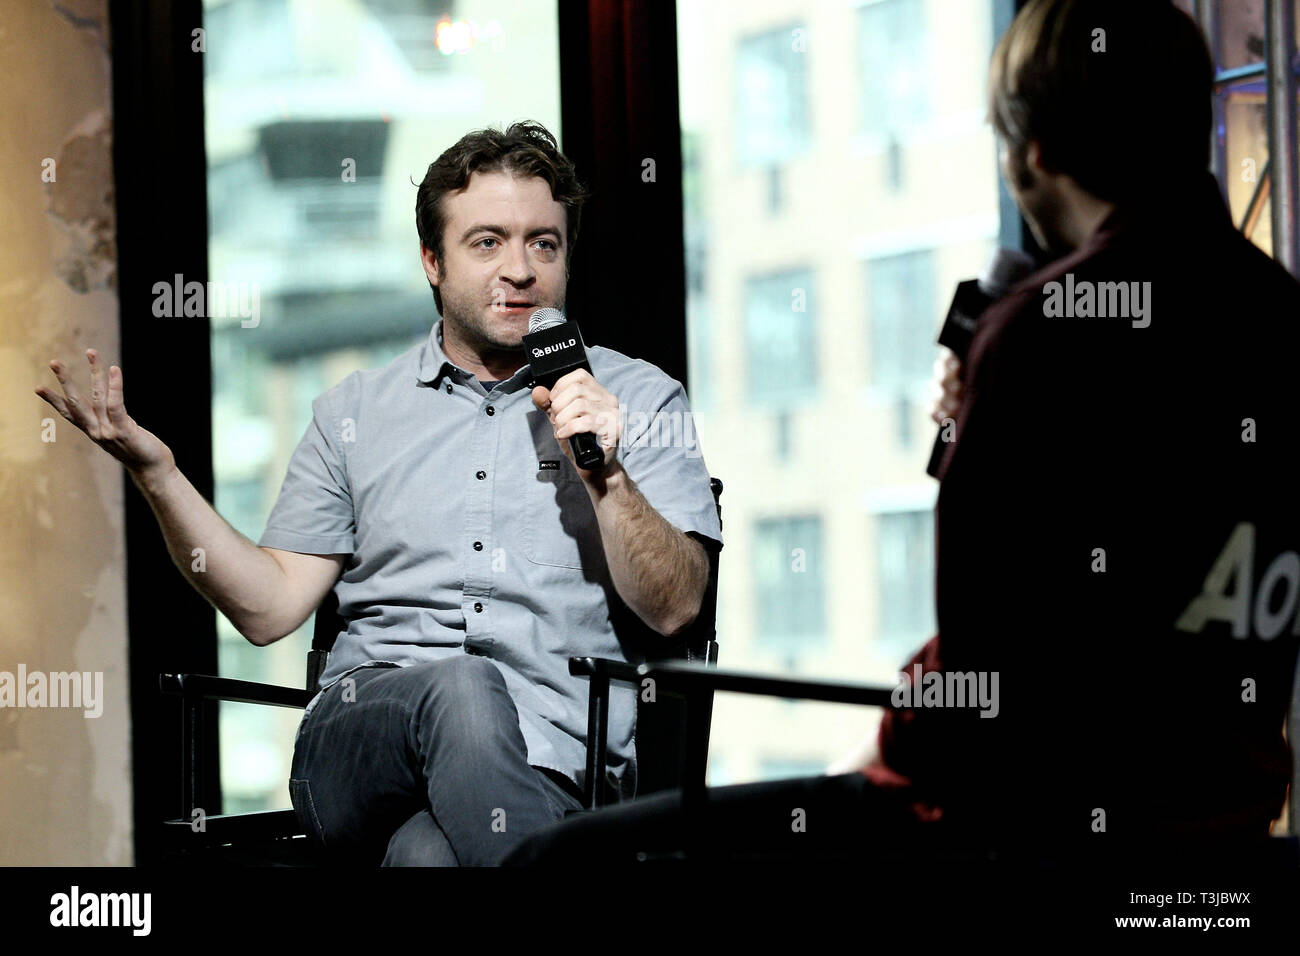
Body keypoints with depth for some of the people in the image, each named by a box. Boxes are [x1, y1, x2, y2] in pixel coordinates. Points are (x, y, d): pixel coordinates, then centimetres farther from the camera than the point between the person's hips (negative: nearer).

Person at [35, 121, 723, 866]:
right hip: (360, 737, 3)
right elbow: (269, 607, 16)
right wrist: (154, 469, 7)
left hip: (555, 758, -3)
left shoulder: (640, 400, 15)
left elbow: (675, 608, 6)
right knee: (461, 690, -36)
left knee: (432, 849, -39)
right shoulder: (356, 412, 22)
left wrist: (606, 477, -9)